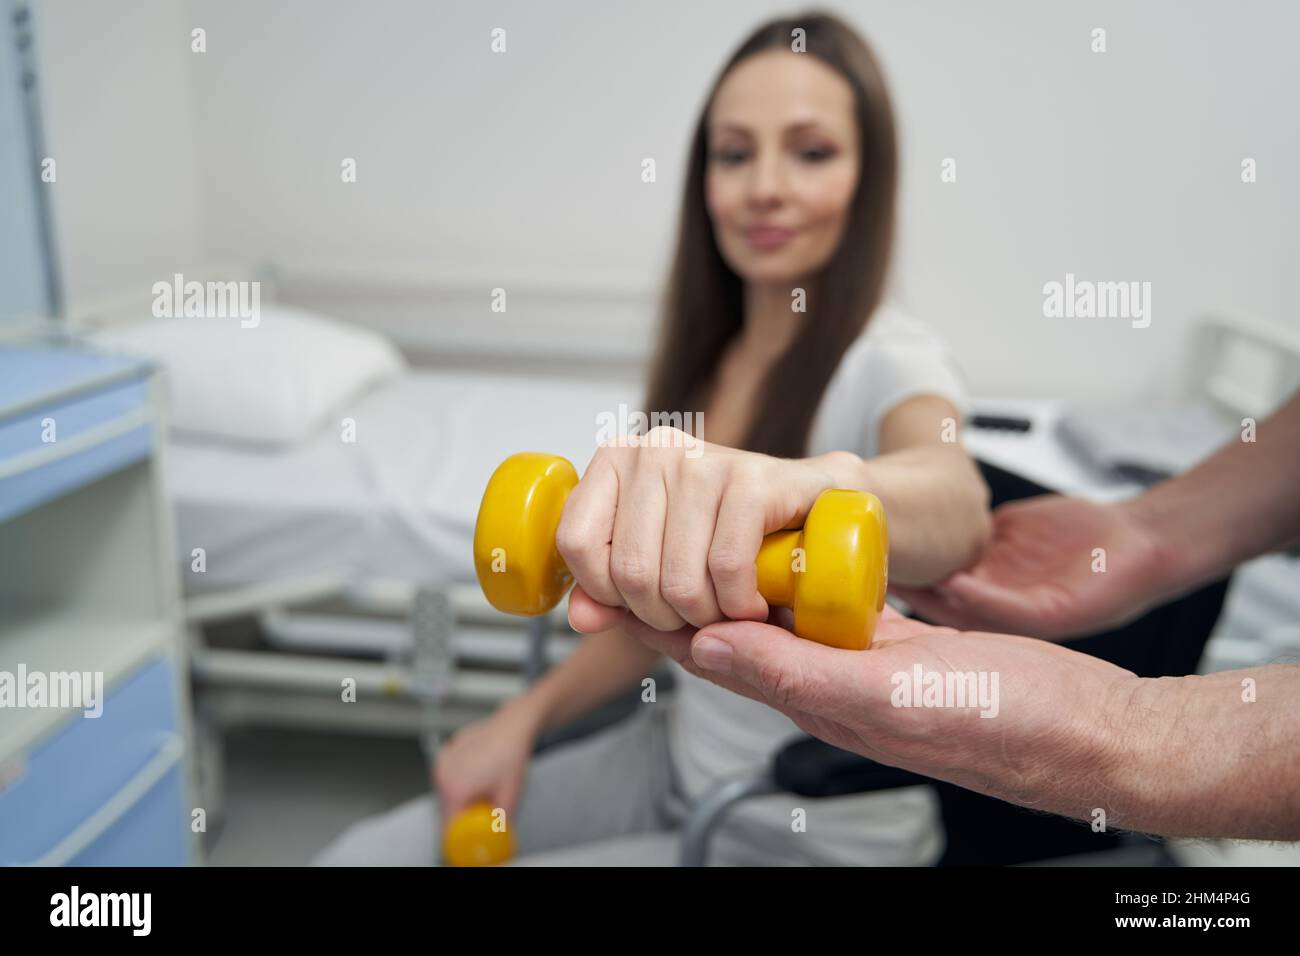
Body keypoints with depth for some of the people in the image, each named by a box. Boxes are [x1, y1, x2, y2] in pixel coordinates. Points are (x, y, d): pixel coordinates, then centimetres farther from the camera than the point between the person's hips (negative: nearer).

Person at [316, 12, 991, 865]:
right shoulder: (707, 357, 3)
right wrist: (527, 714, -1)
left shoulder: (889, 360, -18)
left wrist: (819, 480, -64)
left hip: (816, 827, -6)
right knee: (360, 853, 0)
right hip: (678, 754, 6)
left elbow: (957, 505, -42)